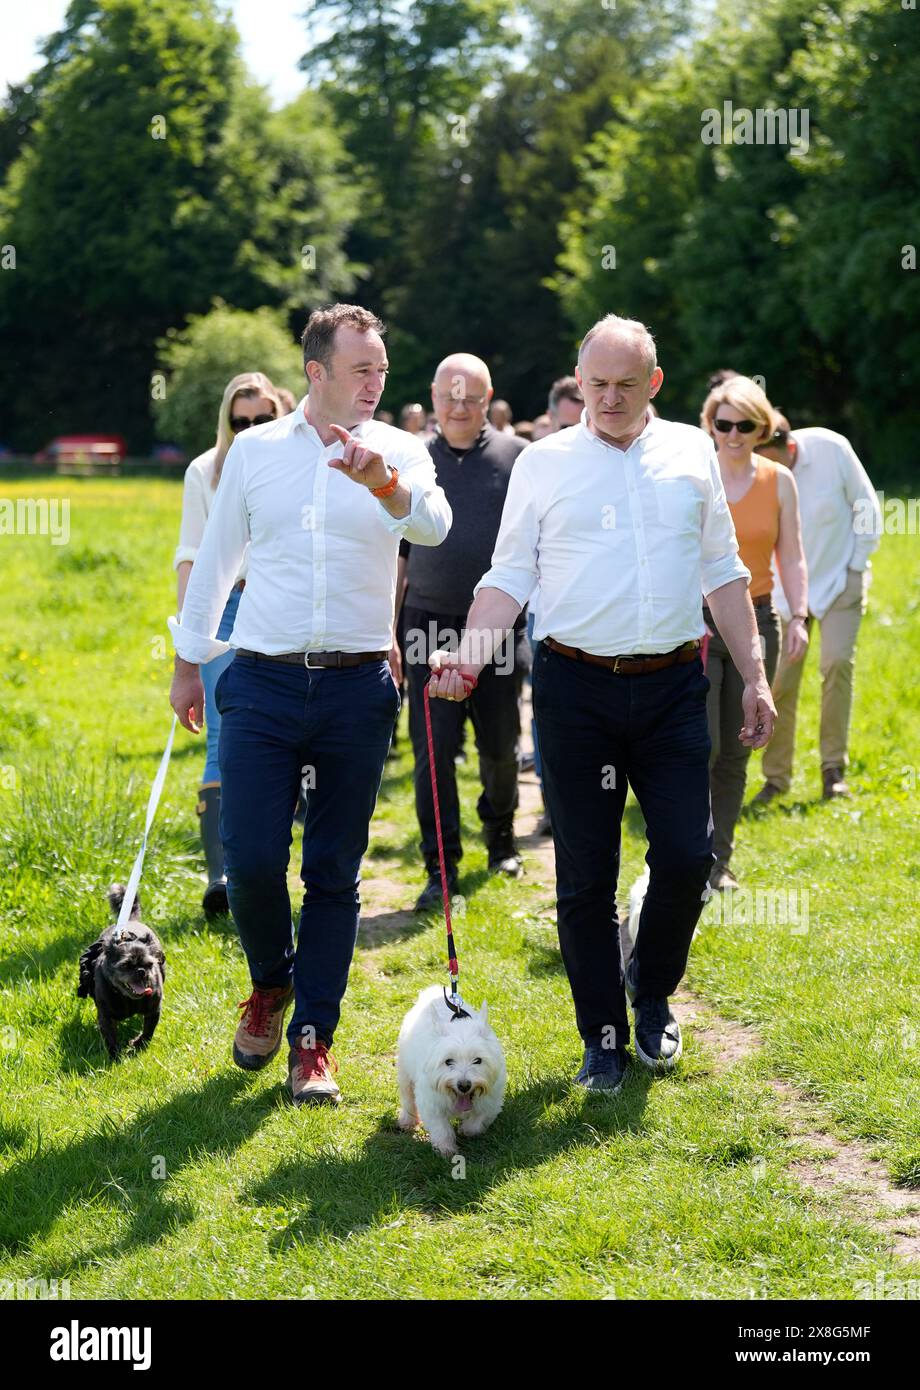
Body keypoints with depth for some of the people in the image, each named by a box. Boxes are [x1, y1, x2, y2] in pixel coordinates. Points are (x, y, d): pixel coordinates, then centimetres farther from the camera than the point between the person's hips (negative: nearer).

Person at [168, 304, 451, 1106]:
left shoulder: (398, 453, 3)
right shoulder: (255, 451, 7)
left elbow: (433, 525, -18)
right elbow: (216, 558, 15)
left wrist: (381, 480, -38)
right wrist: (189, 660, 17)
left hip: (358, 687, 0)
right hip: (262, 681, 0)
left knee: (335, 872, 4)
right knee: (251, 860, -7)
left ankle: (313, 1038, 14)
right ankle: (271, 980, 23)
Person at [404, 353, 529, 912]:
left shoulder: (518, 457, 1)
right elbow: (399, 551, 13)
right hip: (430, 624, 1)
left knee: (500, 745, 9)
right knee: (434, 749, -3)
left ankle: (501, 832, 34)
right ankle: (442, 866, 2)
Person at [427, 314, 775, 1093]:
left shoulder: (692, 453, 9)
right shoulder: (543, 463, 4)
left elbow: (723, 573, 14)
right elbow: (510, 578, 3)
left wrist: (755, 675, 10)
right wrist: (467, 659, -12)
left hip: (673, 685, 1)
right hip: (576, 687, -1)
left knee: (687, 858, -4)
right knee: (585, 876, 2)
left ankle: (653, 995, 23)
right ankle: (603, 1038, 14)